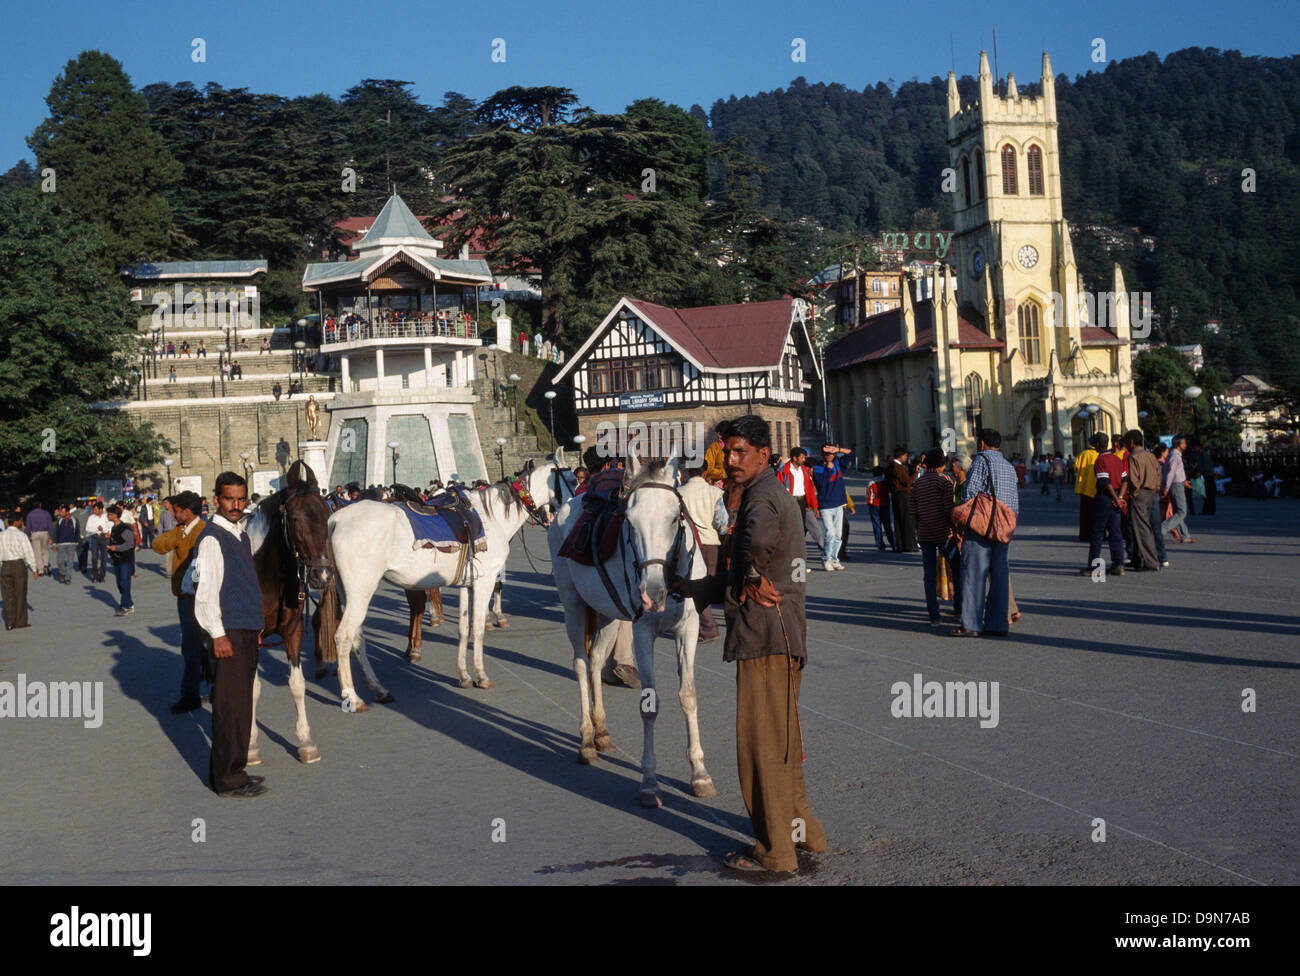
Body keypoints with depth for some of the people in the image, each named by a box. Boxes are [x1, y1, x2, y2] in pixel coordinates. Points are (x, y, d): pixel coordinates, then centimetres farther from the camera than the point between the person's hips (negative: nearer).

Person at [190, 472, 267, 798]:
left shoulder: (242, 537, 15)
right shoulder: (211, 538, -12)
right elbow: (203, 591, -17)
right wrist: (217, 634, -19)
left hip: (248, 630, 9)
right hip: (228, 632, -9)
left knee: (241, 704, 14)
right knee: (230, 706, -4)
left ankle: (232, 769, 24)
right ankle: (228, 780, 4)